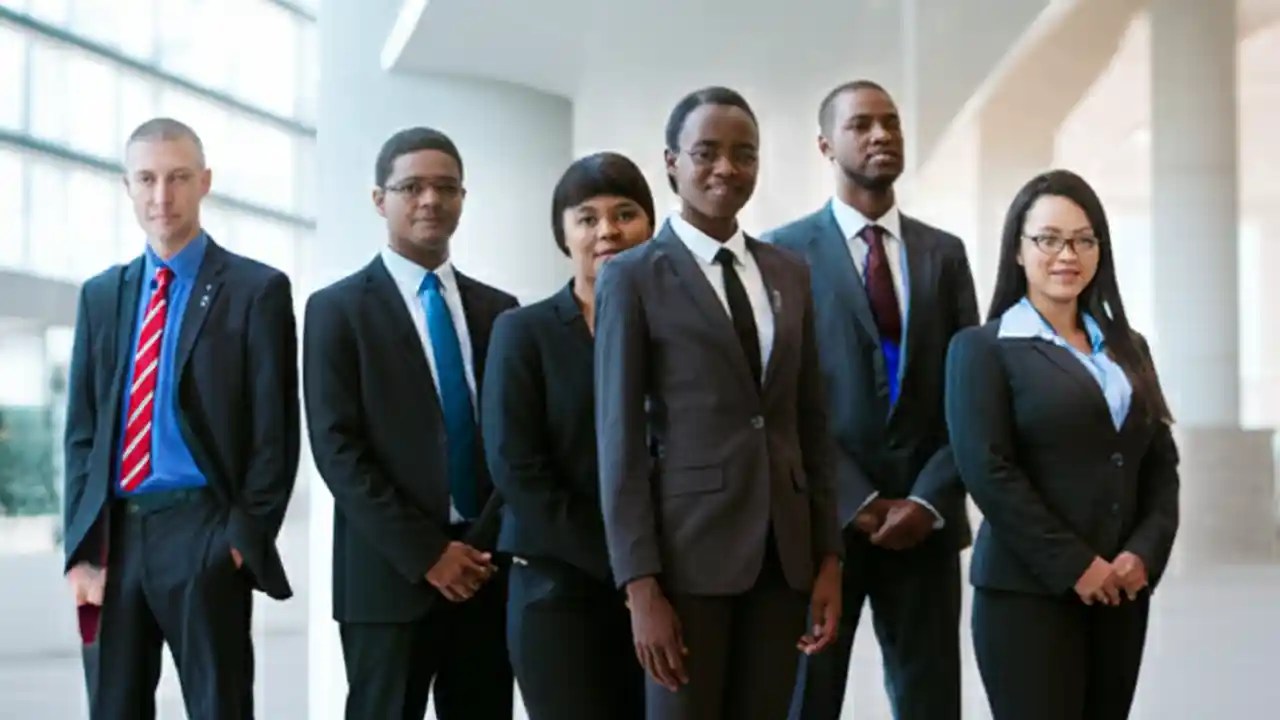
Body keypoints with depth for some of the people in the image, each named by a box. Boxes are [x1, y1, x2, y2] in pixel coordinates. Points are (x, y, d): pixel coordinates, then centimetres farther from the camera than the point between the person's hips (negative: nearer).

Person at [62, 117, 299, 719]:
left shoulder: (257, 290, 0)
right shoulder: (101, 295, 14)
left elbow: (276, 431, -3)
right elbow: (82, 431, 12)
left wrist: (245, 538, -11)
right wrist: (83, 547, 2)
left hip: (204, 534, -4)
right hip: (113, 535, 4)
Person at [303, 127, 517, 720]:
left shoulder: (498, 311, 13)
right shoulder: (338, 309, 1)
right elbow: (336, 449, -7)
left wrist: (485, 543, -7)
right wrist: (426, 553, -13)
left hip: (487, 570, 4)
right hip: (390, 574, -3)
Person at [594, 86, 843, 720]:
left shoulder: (789, 275, 12)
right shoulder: (633, 278, -2)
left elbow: (811, 424, 13)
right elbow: (620, 438, -6)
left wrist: (827, 556, 7)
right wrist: (640, 586, -12)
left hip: (782, 549, 4)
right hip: (689, 547, -4)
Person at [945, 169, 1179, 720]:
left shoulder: (1126, 349, 15)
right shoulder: (983, 348, -2)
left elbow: (1161, 463, 12)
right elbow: (987, 470, -11)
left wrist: (1145, 552, -5)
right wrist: (1074, 565, -15)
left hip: (1122, 591, 5)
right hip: (1028, 592, -5)